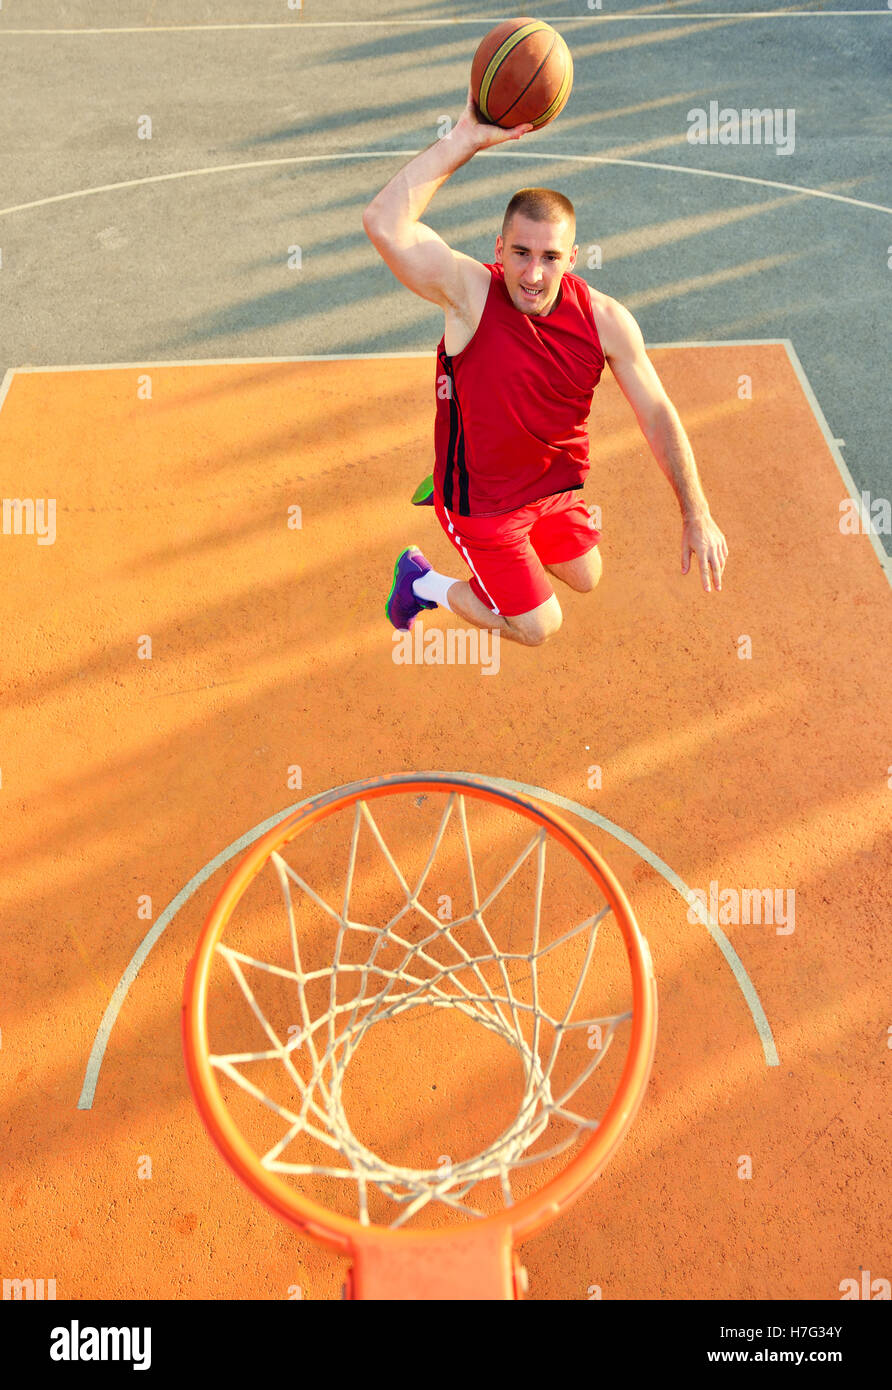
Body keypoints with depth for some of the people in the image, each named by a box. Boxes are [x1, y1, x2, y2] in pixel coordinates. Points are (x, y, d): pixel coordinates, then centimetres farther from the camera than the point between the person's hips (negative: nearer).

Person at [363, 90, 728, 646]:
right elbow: (384, 223, -44)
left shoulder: (605, 320, -16)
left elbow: (657, 413, -7)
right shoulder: (470, 291, -27)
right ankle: (421, 582, 29)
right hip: (485, 501, -5)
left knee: (584, 579, 29)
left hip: (557, 484, 5)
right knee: (538, 627, 5)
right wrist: (465, 139, -45)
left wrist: (697, 515, -8)